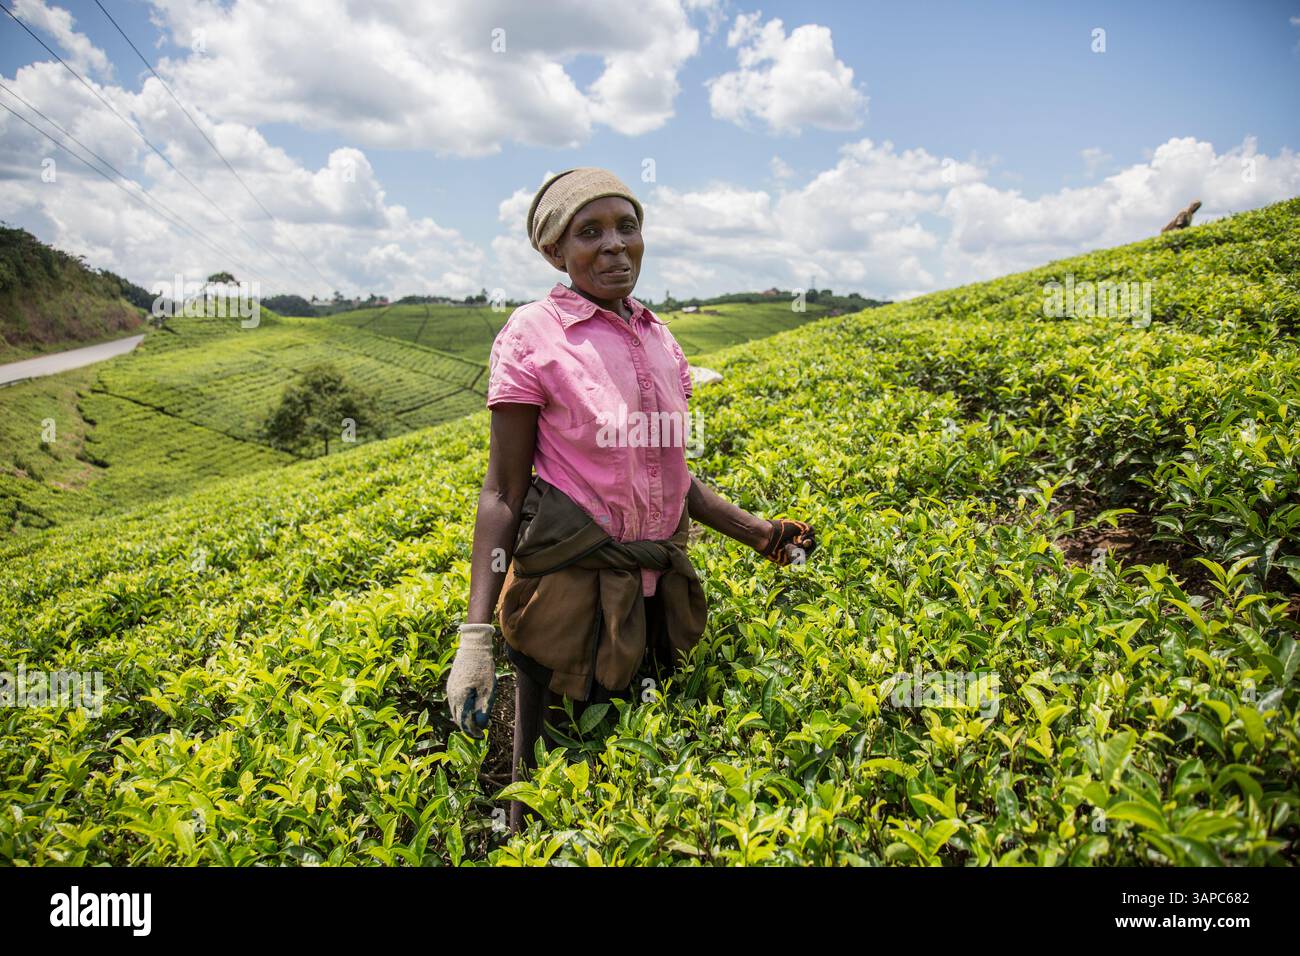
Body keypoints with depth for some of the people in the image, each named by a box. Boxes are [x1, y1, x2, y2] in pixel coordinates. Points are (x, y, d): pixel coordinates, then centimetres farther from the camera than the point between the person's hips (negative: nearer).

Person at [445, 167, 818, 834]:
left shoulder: (658, 338, 9)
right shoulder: (531, 335, -8)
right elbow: (503, 492, -10)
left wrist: (757, 532, 6)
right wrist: (475, 636, -17)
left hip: (656, 597, 6)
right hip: (571, 595, -5)